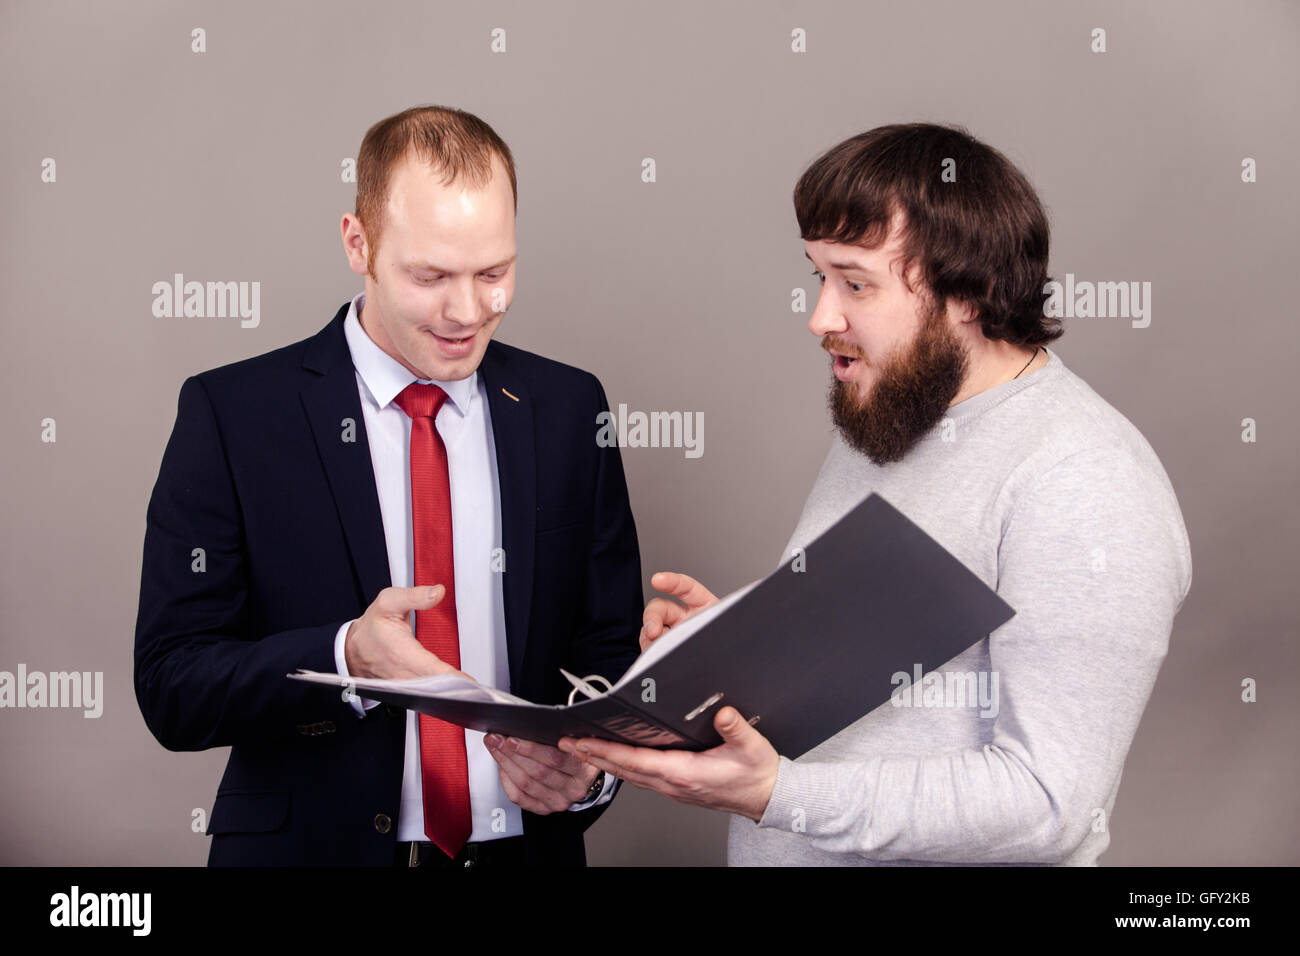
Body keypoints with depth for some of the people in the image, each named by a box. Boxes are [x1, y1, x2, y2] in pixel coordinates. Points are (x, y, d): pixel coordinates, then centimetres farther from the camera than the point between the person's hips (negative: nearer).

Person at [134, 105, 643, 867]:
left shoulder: (569, 409, -1)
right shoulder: (230, 413, -9)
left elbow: (614, 645, 3)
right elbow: (172, 688, -12)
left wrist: (590, 765, -17)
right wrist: (348, 656, -29)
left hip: (528, 846, 3)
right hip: (313, 844, -2)